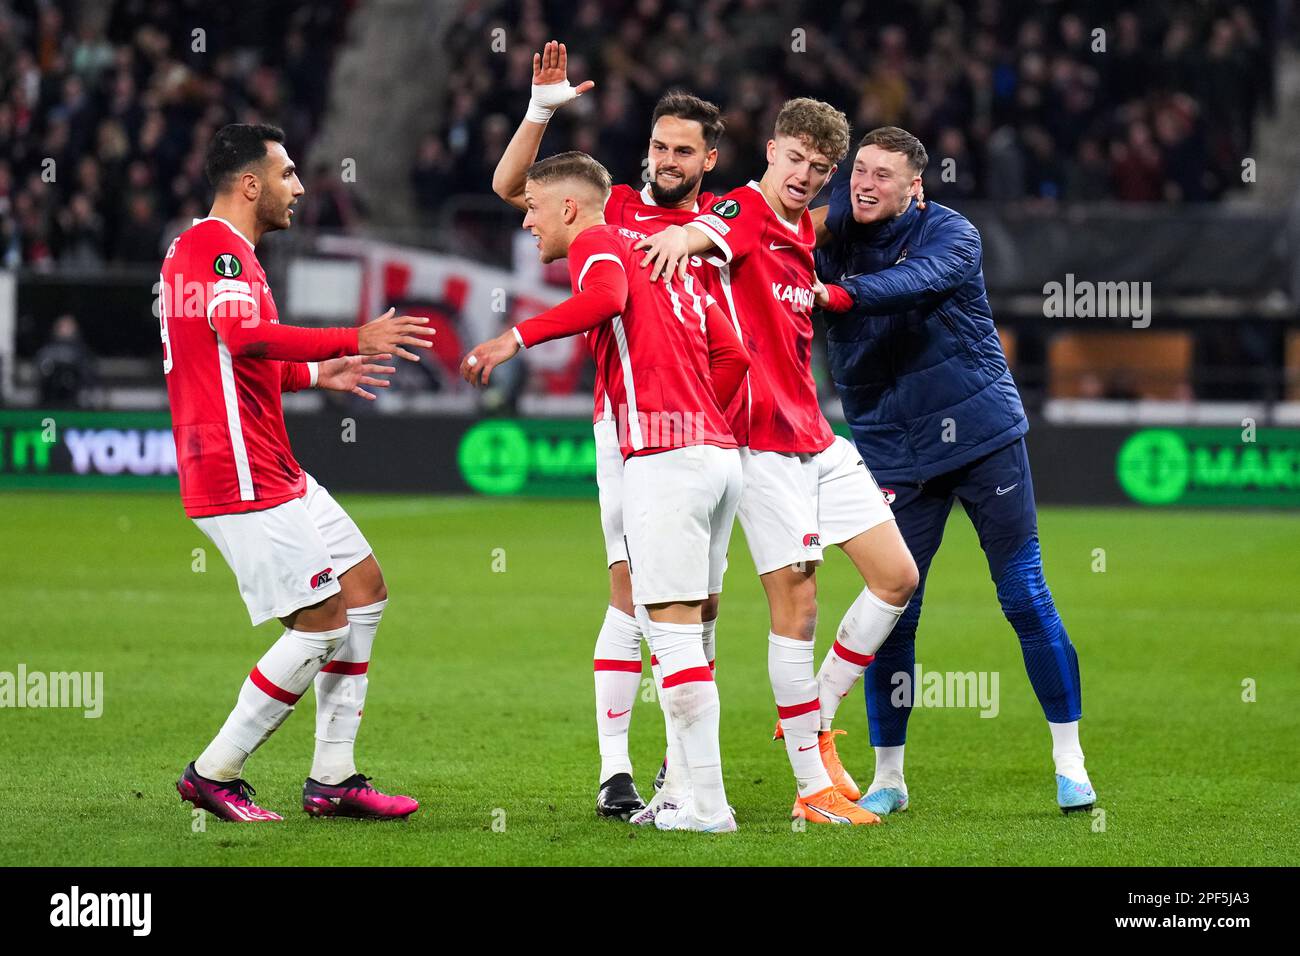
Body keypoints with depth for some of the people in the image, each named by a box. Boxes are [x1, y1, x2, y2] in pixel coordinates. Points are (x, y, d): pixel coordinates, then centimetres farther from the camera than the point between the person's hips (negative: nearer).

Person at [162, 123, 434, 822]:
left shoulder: (215, 249, 21)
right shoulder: (215, 248, -13)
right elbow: (245, 336, -31)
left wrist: (315, 374, 31)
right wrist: (354, 341, -30)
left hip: (274, 471, 11)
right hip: (241, 478, -11)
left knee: (363, 590, 12)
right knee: (322, 623, -10)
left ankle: (332, 778, 13)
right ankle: (214, 772, 0)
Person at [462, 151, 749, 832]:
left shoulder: (596, 242, 1)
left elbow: (607, 296, -23)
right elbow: (732, 355, 23)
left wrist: (518, 338, -24)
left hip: (664, 457, -9)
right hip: (719, 451, 9)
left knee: (672, 629, -8)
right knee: (687, 629, 9)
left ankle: (707, 803, -11)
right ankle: (687, 788, 7)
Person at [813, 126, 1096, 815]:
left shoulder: (949, 234, -10)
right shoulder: (834, 237, 1)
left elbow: (916, 281, -30)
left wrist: (834, 293, -46)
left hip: (982, 435, -2)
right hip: (893, 450, 2)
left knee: (1026, 597, -2)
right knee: (892, 613, -2)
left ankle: (1069, 759, 9)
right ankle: (887, 777, 11)